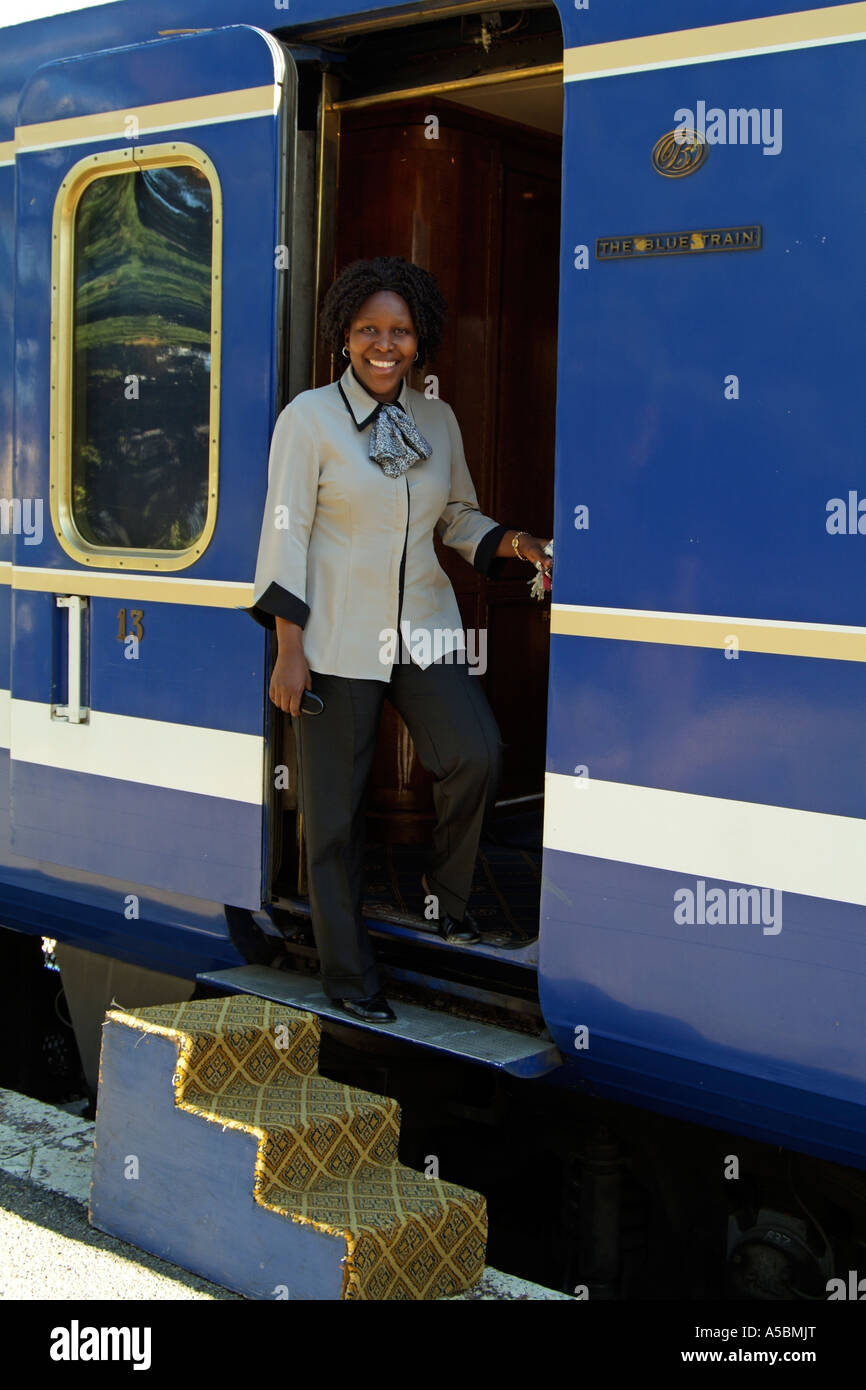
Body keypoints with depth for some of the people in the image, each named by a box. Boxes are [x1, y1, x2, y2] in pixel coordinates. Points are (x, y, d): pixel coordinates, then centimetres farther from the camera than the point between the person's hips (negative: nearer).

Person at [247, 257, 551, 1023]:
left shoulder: (438, 421, 9)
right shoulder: (309, 415, -4)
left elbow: (460, 517, 19)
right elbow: (286, 529, -7)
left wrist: (515, 544, -2)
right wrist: (288, 649, -12)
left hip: (424, 630, 4)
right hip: (337, 638, -3)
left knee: (477, 757, -19)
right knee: (336, 808, 2)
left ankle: (448, 887, 10)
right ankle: (348, 974, 17)